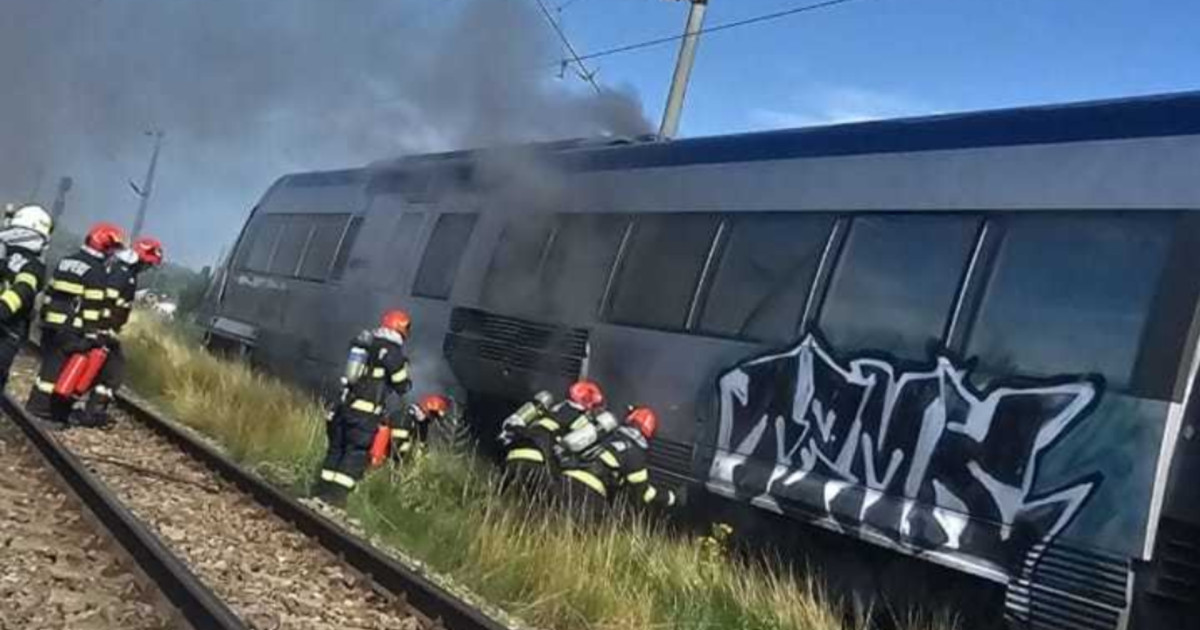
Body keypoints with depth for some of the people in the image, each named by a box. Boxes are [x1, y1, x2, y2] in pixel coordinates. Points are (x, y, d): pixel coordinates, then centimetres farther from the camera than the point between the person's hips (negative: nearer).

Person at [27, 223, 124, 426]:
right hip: (73, 329, -8)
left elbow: (50, 292, 19)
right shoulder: (97, 272, -11)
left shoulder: (66, 261, 16)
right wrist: (91, 335, -14)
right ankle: (41, 407, -2)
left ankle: (35, 405, 20)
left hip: (51, 323, 8)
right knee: (58, 367, -3)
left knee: (50, 364, 16)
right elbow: (93, 307, -15)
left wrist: (44, 316, 25)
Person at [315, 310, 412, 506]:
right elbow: (402, 385, -5)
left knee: (337, 446, 14)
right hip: (366, 410, -7)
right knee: (357, 452, -2)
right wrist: (406, 384, 16)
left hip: (346, 403, 7)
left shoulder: (364, 341, 12)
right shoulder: (392, 350, -10)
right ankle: (337, 494, -6)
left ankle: (324, 488, 17)